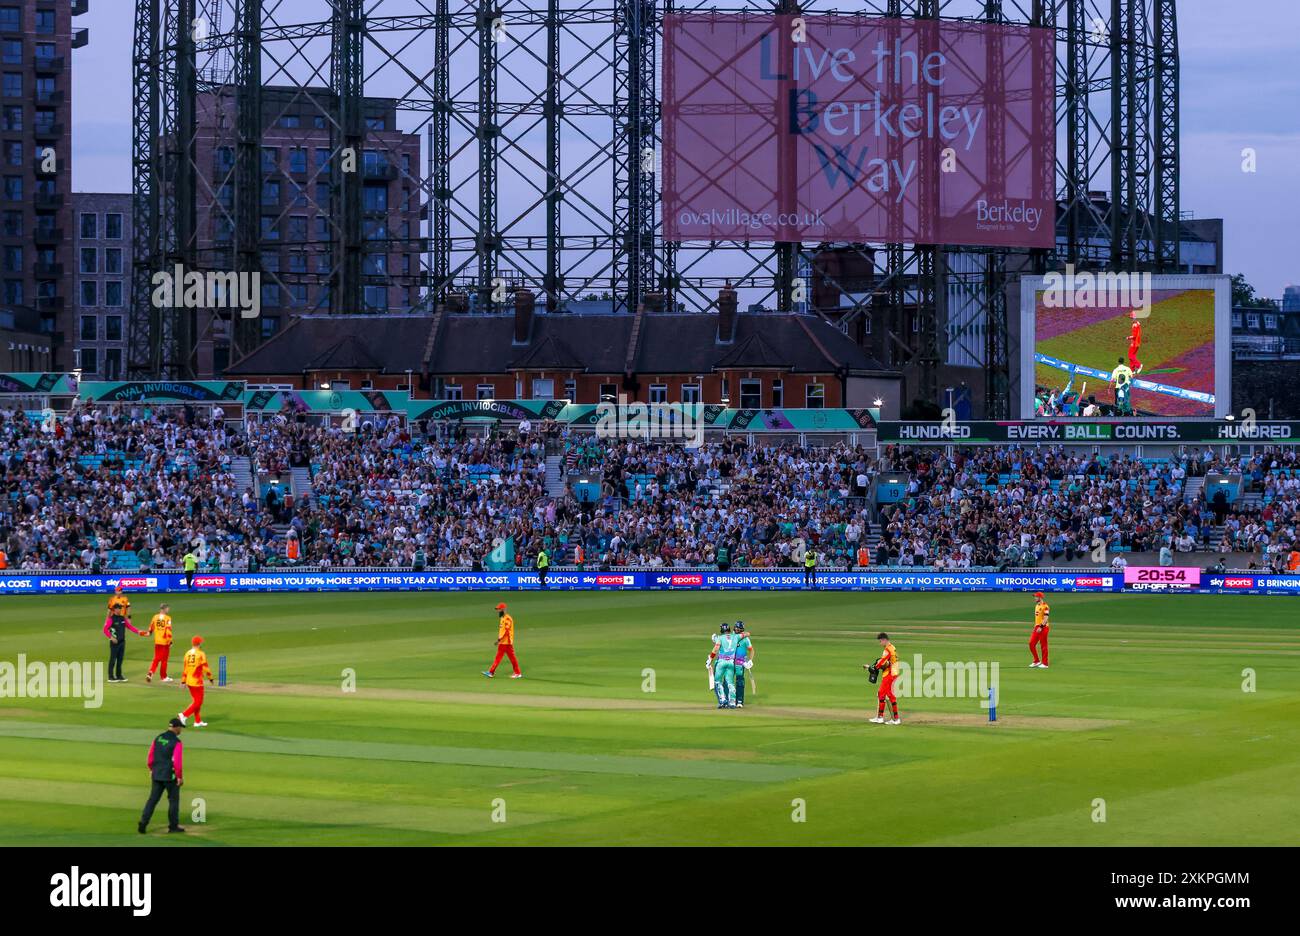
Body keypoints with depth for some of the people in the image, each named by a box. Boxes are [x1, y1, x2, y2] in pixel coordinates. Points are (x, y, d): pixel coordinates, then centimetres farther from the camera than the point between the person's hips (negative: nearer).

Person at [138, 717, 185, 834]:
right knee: (173, 799, 9)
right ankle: (173, 826, 16)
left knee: (152, 799, 7)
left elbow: (150, 756, 8)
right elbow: (177, 761, -19)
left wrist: (151, 770, 21)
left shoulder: (158, 738, 4)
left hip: (156, 775, 5)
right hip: (170, 776, -5)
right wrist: (180, 776, -10)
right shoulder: (176, 742, -14)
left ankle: (143, 823, -4)